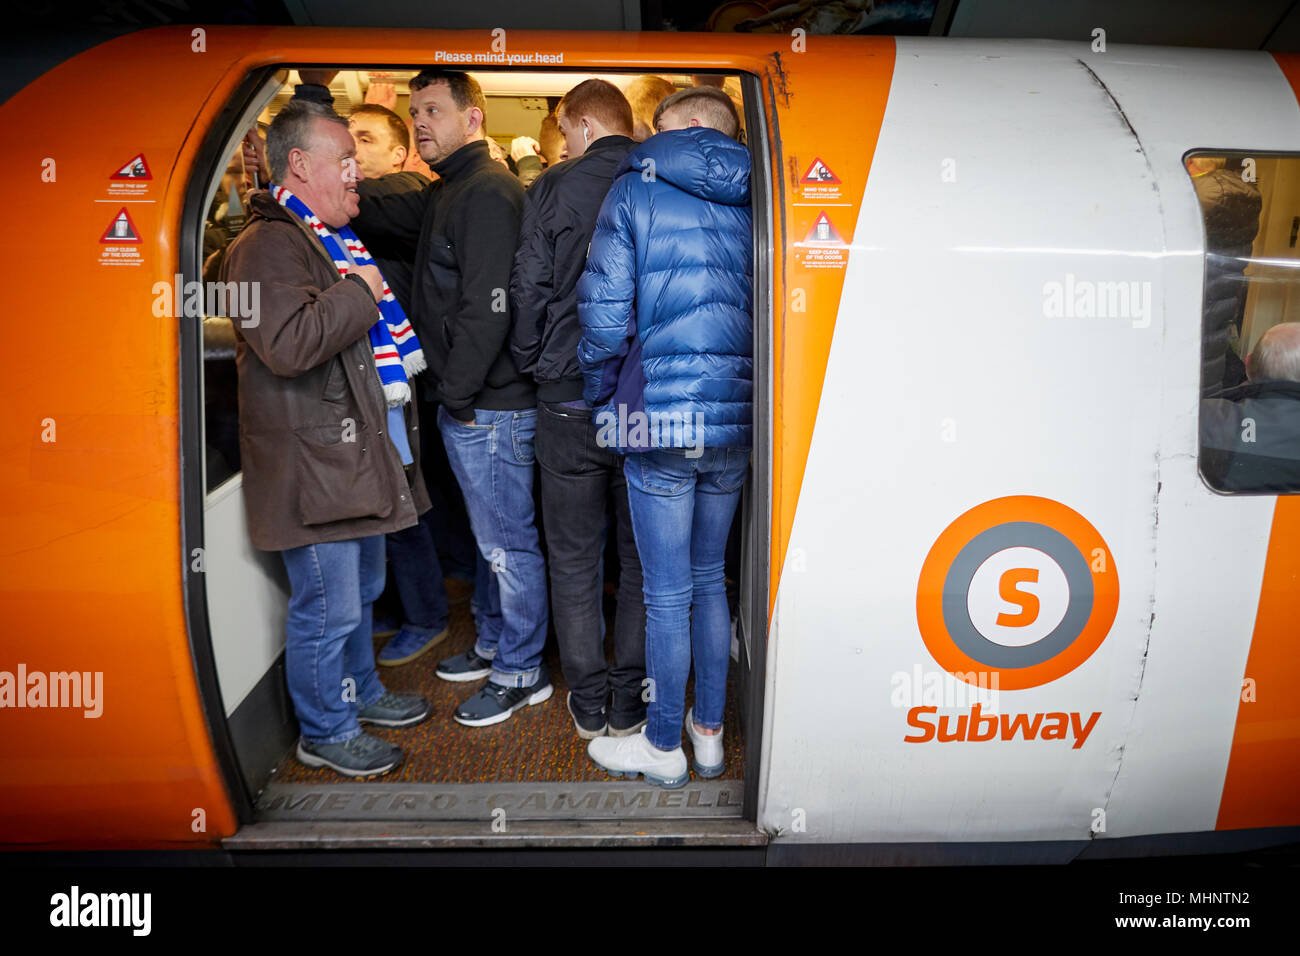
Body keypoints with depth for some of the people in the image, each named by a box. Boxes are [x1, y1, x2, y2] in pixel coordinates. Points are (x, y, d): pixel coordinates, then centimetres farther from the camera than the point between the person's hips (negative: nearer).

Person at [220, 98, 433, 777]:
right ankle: (325, 733, 20)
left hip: (361, 453, 10)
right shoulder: (269, 246, -15)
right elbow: (288, 343, -31)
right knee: (326, 608, 1)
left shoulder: (337, 239, 20)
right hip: (313, 464, -10)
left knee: (361, 589, 22)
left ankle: (361, 693, 41)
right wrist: (359, 293, -20)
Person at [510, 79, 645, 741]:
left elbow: (527, 290, -4)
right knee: (643, 559, 13)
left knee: (573, 560, 12)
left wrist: (532, 365, 11)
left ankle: (588, 705, 21)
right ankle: (629, 704, 22)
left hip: (570, 399, -1)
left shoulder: (552, 190, -2)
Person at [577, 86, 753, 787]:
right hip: (737, 419, 5)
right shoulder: (750, 198, 10)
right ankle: (709, 732, 30)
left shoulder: (635, 188, -2)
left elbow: (604, 312, -9)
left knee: (667, 595, 5)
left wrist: (601, 397, 6)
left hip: (660, 418, -5)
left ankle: (662, 748, 22)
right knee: (709, 579, 18)